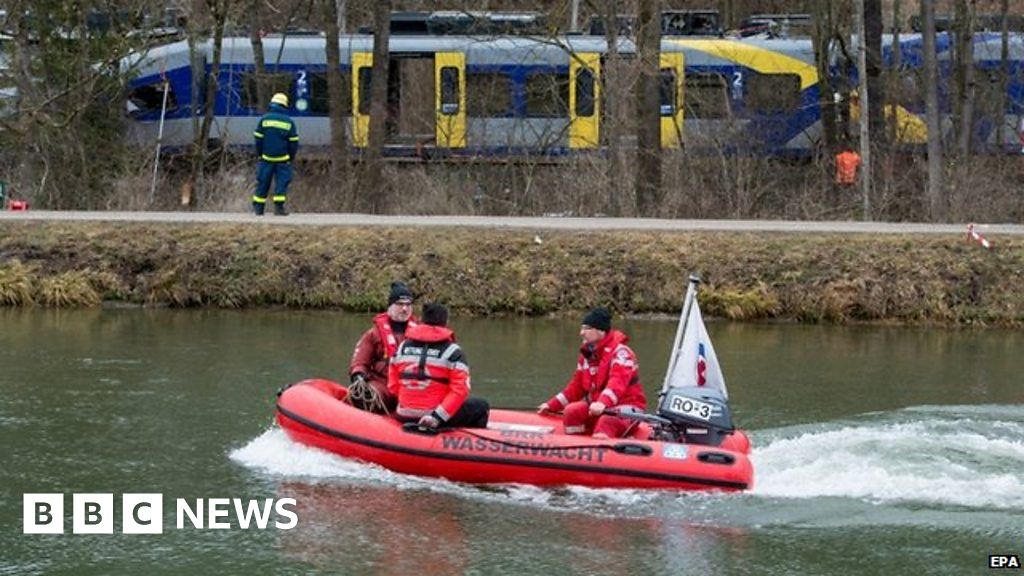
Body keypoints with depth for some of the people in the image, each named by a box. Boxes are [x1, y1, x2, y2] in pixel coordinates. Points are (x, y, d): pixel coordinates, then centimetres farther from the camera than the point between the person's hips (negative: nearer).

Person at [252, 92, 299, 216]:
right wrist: (291, 157, 12)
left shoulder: (264, 119, -2)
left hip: (266, 158, 1)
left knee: (263, 182, 8)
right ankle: (279, 207, -6)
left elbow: (258, 138, -1)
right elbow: (294, 142, 1)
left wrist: (259, 154, 9)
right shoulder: (289, 122, -1)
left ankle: (258, 207, 13)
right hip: (282, 158, -1)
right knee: (282, 182, 2)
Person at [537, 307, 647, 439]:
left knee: (606, 422, -38)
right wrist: (551, 405, 14)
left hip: (626, 407, -8)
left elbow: (617, 383, -30)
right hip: (597, 408, 8)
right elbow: (575, 387, 20)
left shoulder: (620, 352, -13)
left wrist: (602, 403, -47)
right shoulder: (586, 356, 13)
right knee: (571, 411, -16)